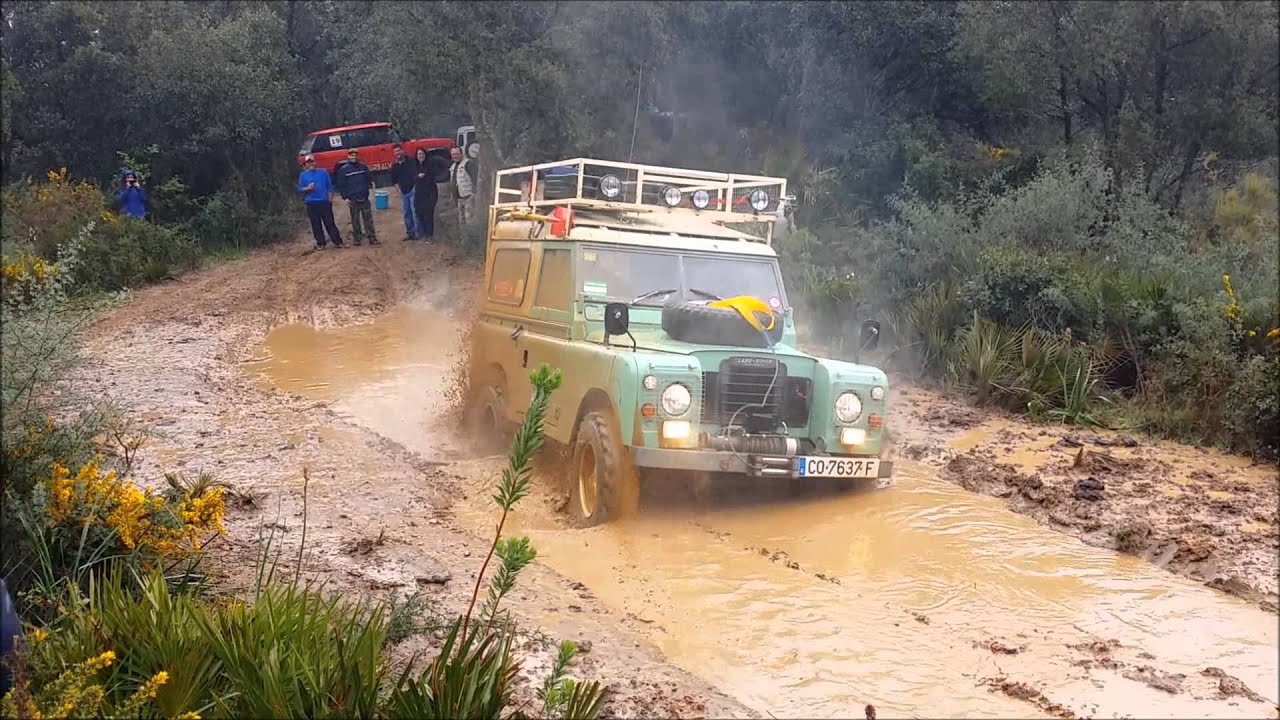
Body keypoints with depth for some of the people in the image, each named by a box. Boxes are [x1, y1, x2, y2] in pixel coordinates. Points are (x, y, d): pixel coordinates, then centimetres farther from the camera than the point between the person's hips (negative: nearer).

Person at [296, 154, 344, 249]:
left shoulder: (323, 172, 6)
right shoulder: (303, 175, 5)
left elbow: (329, 186, 9)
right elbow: (299, 189, 5)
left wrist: (330, 199, 3)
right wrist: (307, 188, -15)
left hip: (324, 202, 0)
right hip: (311, 203, 0)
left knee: (330, 222, 0)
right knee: (316, 224, 3)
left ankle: (337, 242, 4)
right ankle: (320, 243, 11)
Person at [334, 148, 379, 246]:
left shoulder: (363, 167, 7)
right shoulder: (343, 169, 1)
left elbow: (370, 177, 14)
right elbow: (341, 185, 1)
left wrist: (371, 183, -10)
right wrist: (345, 197, -6)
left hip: (364, 198, 2)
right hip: (352, 200, -2)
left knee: (368, 219, 2)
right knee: (355, 221, 3)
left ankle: (372, 238, 5)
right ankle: (357, 239, 10)